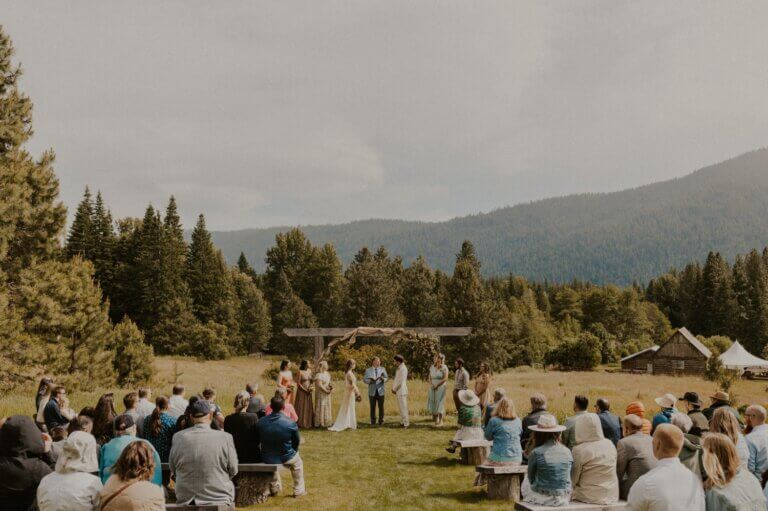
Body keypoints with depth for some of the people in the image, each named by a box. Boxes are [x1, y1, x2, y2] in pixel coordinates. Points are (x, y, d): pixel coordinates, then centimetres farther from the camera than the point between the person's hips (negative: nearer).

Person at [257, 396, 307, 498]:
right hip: (286, 458, -2)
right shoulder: (290, 424, -22)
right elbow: (297, 442, -7)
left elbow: (259, 440, 2)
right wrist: (292, 451, 13)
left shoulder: (260, 422, -14)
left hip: (266, 458, 3)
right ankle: (298, 490, 36)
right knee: (298, 463, 31)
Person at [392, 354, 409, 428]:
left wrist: (394, 389, -12)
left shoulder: (403, 369, -14)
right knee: (400, 407, 14)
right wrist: (393, 388, 6)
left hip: (402, 391, -10)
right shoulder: (399, 368, 15)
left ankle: (406, 423, -4)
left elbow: (401, 381, -19)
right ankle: (403, 421, 21)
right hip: (399, 391, 10)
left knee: (403, 407, -7)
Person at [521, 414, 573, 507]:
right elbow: (568, 476, 6)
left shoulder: (536, 453, -16)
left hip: (541, 499, -3)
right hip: (563, 499, 4)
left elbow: (531, 478, -1)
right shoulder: (567, 452, -5)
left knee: (525, 483, 28)